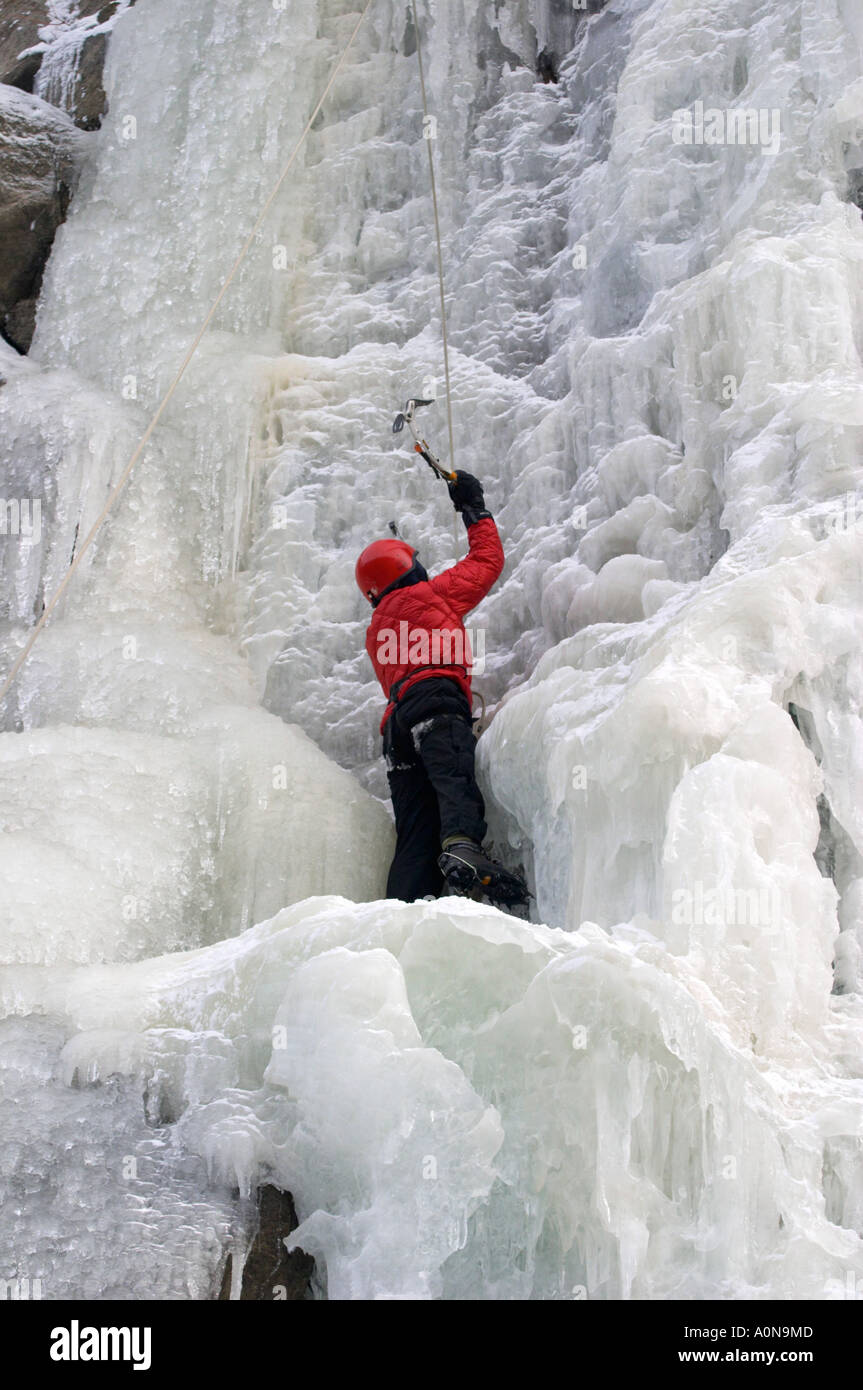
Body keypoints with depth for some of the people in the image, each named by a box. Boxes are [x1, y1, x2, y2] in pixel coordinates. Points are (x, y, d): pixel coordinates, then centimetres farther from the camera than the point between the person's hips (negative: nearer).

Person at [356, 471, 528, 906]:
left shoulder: (375, 633, 36)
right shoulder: (431, 593, 20)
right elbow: (488, 559, 28)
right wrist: (474, 509, 41)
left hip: (397, 718, 6)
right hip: (436, 700, -6)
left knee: (416, 836, -7)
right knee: (456, 780, -32)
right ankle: (462, 845, -60)